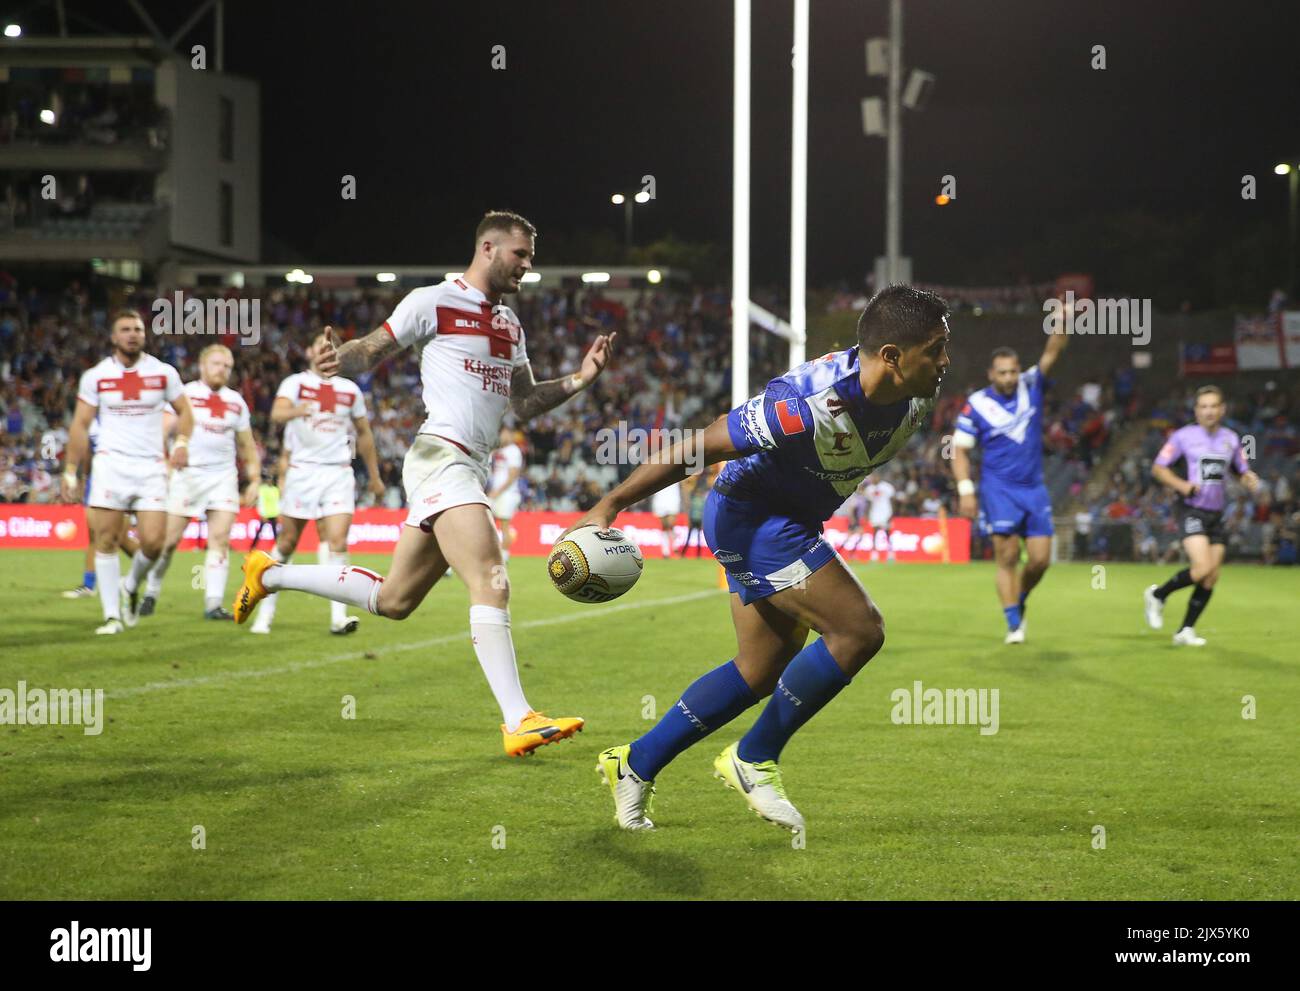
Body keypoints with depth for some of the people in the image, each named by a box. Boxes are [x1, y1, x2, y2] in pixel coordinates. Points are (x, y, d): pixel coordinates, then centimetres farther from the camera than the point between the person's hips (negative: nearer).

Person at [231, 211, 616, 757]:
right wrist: (339, 358, -21)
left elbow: (524, 403, 24)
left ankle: (270, 574, 30)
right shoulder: (433, 302, -3)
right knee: (491, 583, -21)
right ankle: (518, 721, -25)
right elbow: (370, 351, 1)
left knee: (392, 600, 13)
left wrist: (580, 379, 10)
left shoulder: (509, 324, 20)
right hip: (441, 458, -9)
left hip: (471, 470, 9)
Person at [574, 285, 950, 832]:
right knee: (860, 630, -17)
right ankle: (754, 758, -3)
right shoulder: (808, 403, -33)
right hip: (749, 514, -9)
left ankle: (636, 763, 25)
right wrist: (610, 505, -20)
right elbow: (696, 448, -25)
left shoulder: (914, 401, -9)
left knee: (760, 673, 14)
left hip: (794, 520, 9)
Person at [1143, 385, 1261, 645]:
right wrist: (1181, 484, -17)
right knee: (1203, 567, -21)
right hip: (1192, 510, -5)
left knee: (1211, 578, 1)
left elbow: (1243, 471, 21)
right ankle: (1157, 595, 2)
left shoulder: (1231, 439, 12)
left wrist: (1250, 480, -3)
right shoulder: (1184, 436, -3)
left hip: (1216, 514, 6)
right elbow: (1158, 468, 0)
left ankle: (1186, 631, 11)